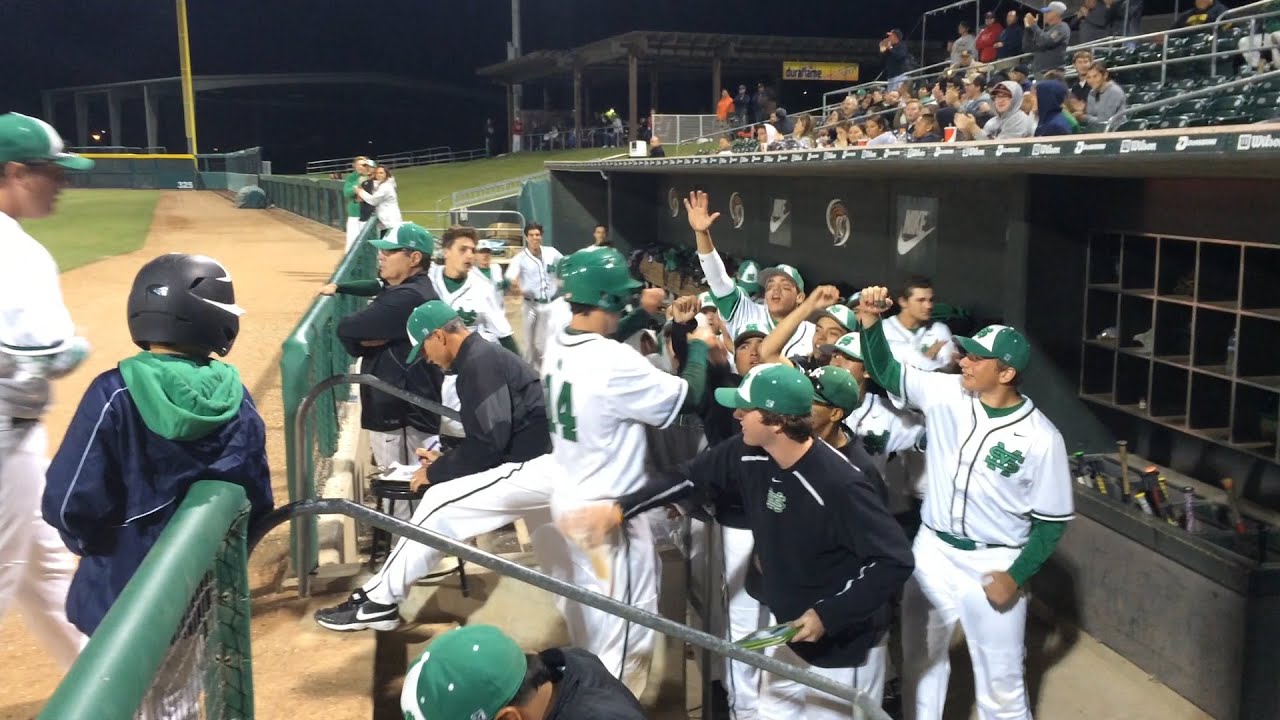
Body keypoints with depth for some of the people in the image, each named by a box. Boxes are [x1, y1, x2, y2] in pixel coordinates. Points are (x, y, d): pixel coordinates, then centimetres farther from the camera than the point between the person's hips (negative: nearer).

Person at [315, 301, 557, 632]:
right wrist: (446, 460, 16)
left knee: (440, 501, -6)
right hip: (549, 466, 10)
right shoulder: (484, 356, 19)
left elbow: (489, 442, -19)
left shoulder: (479, 362, -12)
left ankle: (379, 601, 3)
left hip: (535, 468, -10)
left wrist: (436, 472, -7)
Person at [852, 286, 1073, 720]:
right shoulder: (946, 394, -8)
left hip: (993, 565, -4)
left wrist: (1016, 576, -13)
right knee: (920, 658, 21)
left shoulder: (1041, 438, -16)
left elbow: (1053, 520, -9)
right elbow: (885, 373, -4)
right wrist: (870, 322, -21)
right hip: (932, 552, 4)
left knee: (1000, 683, 9)